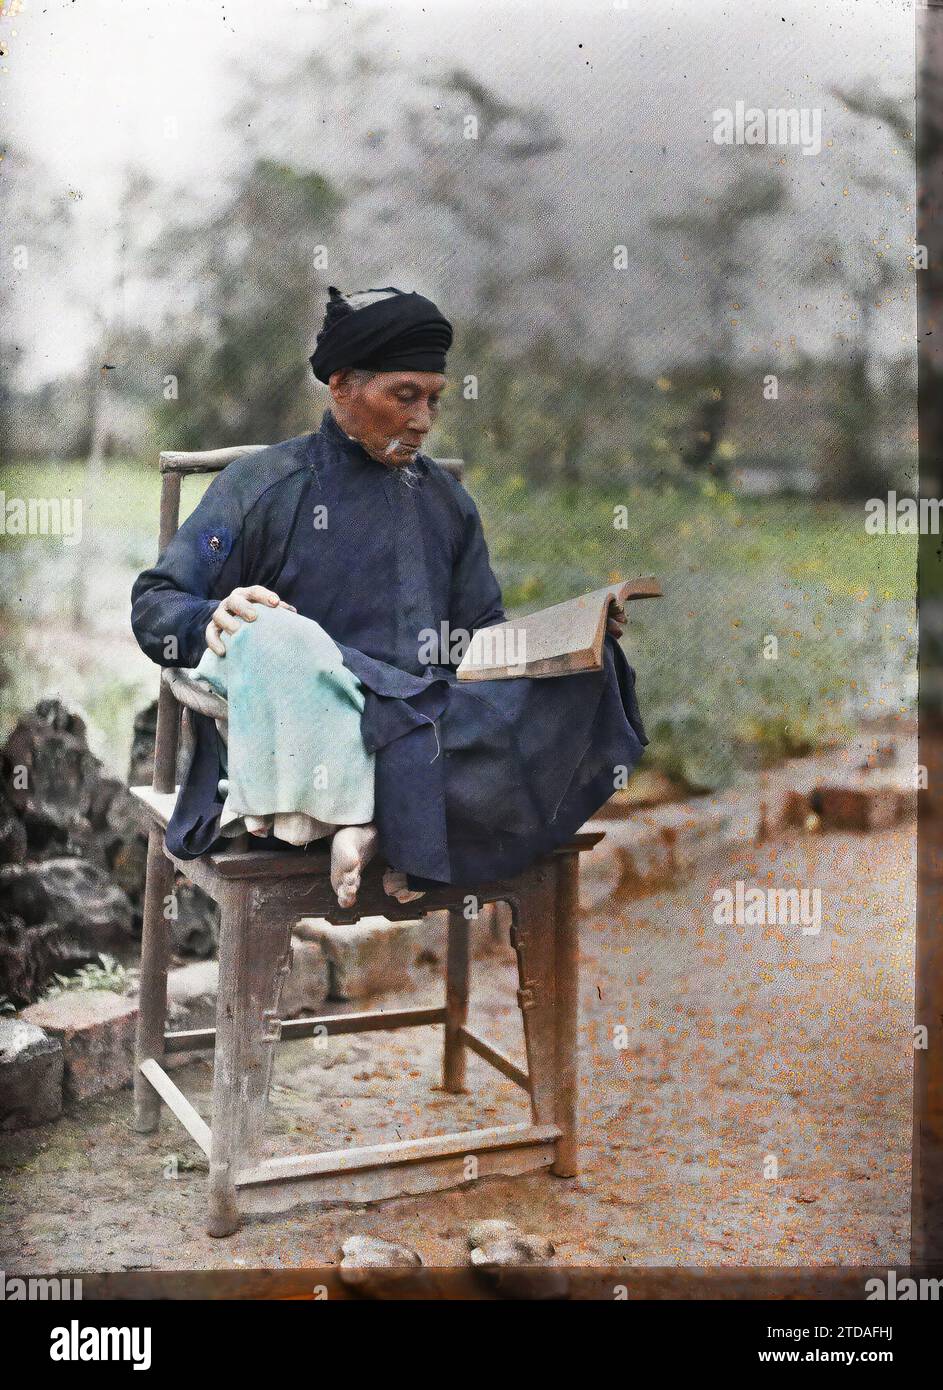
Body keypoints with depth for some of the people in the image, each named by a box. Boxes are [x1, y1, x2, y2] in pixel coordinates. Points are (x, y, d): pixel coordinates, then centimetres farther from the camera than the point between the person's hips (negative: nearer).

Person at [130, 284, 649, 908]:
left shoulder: (446, 498, 22)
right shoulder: (264, 482, 9)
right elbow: (152, 605, 5)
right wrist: (212, 622, -20)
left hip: (432, 728, 4)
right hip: (294, 736, -4)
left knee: (590, 669, -20)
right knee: (278, 640, -36)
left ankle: (387, 820, -32)